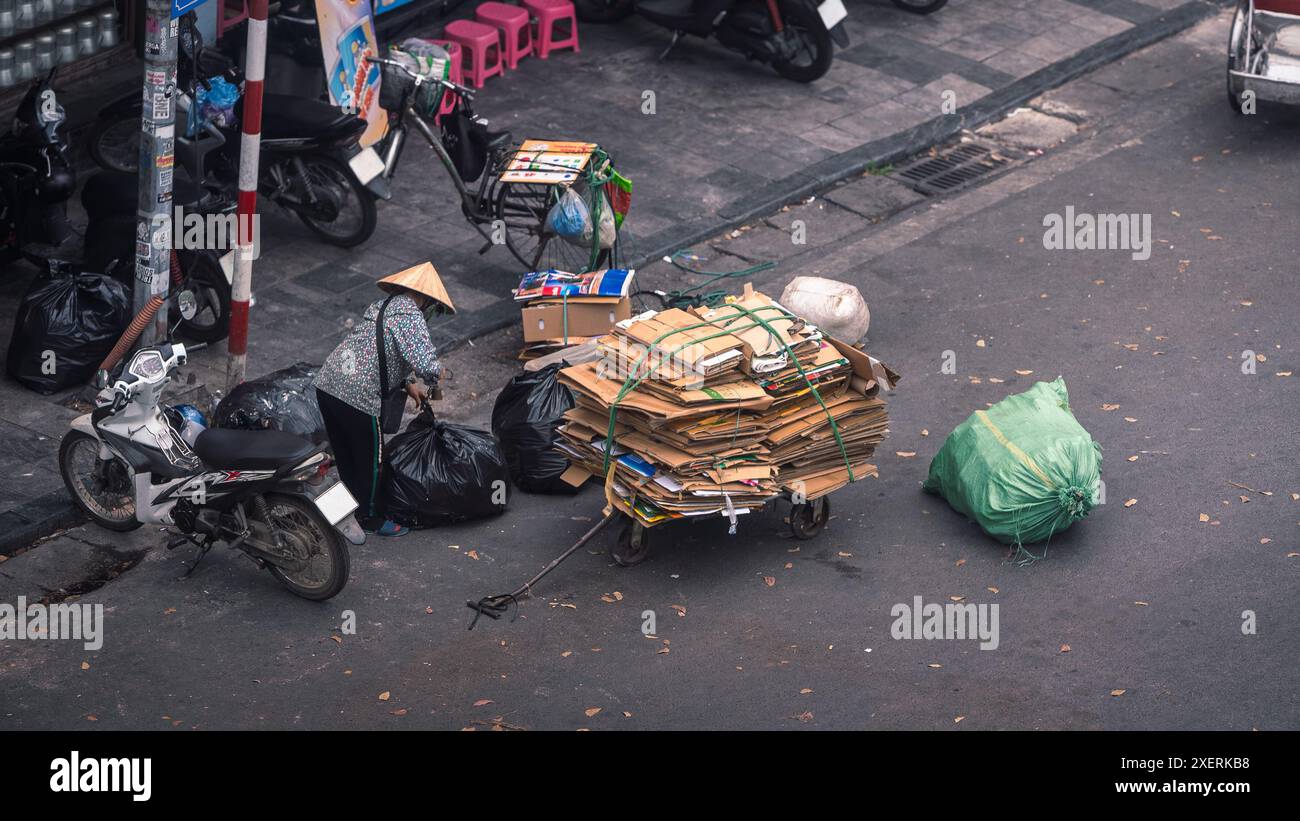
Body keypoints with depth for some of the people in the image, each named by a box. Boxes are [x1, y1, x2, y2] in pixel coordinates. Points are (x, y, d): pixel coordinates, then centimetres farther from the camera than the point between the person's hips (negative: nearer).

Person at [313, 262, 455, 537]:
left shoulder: (380, 305, 16)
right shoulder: (411, 318, -11)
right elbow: (427, 365, -24)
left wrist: (407, 385, 27)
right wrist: (435, 381, -1)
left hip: (327, 383, 8)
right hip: (359, 398, -8)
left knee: (345, 458, 24)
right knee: (371, 462, 14)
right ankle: (371, 517, 30)